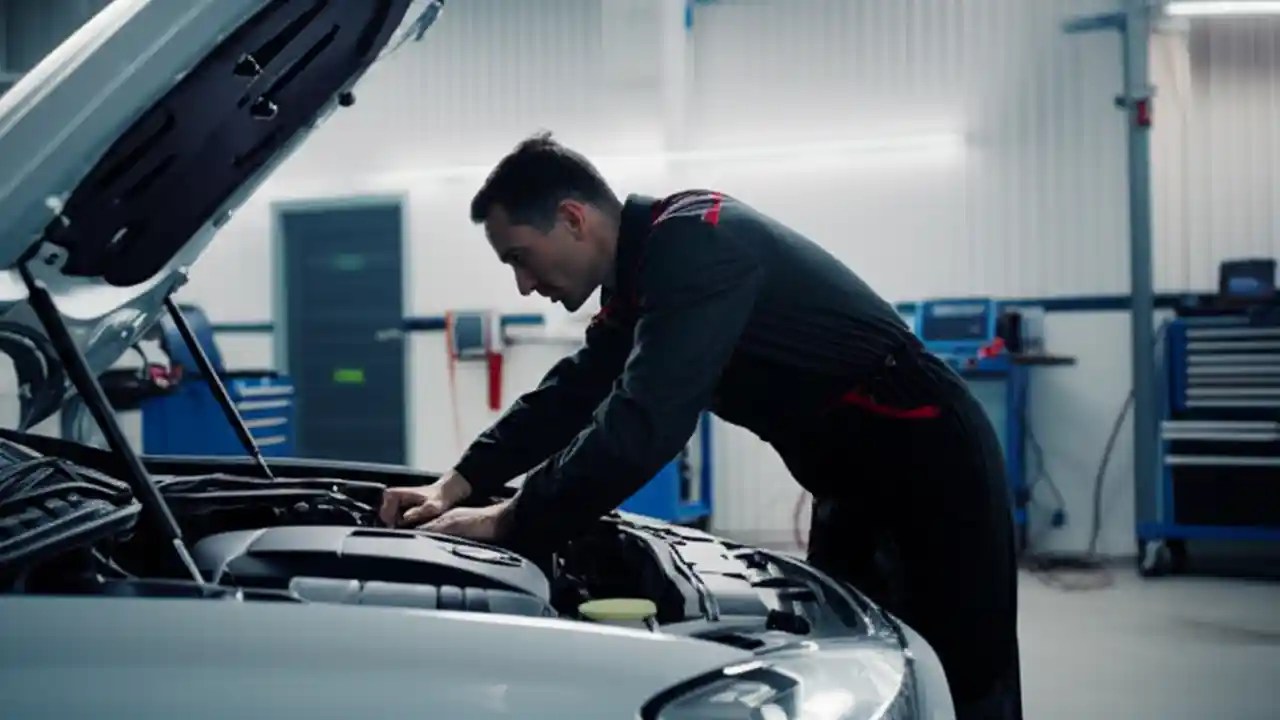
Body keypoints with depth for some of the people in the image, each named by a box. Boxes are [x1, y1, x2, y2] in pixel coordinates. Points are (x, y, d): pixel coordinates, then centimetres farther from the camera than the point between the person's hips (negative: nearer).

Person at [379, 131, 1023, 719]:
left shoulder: (696, 243, -25)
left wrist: (506, 522, -23)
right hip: (855, 480, 10)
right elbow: (571, 394, 11)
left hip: (931, 471, -10)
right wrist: (457, 486, 1)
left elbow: (642, 427, -33)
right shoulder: (647, 269, 6)